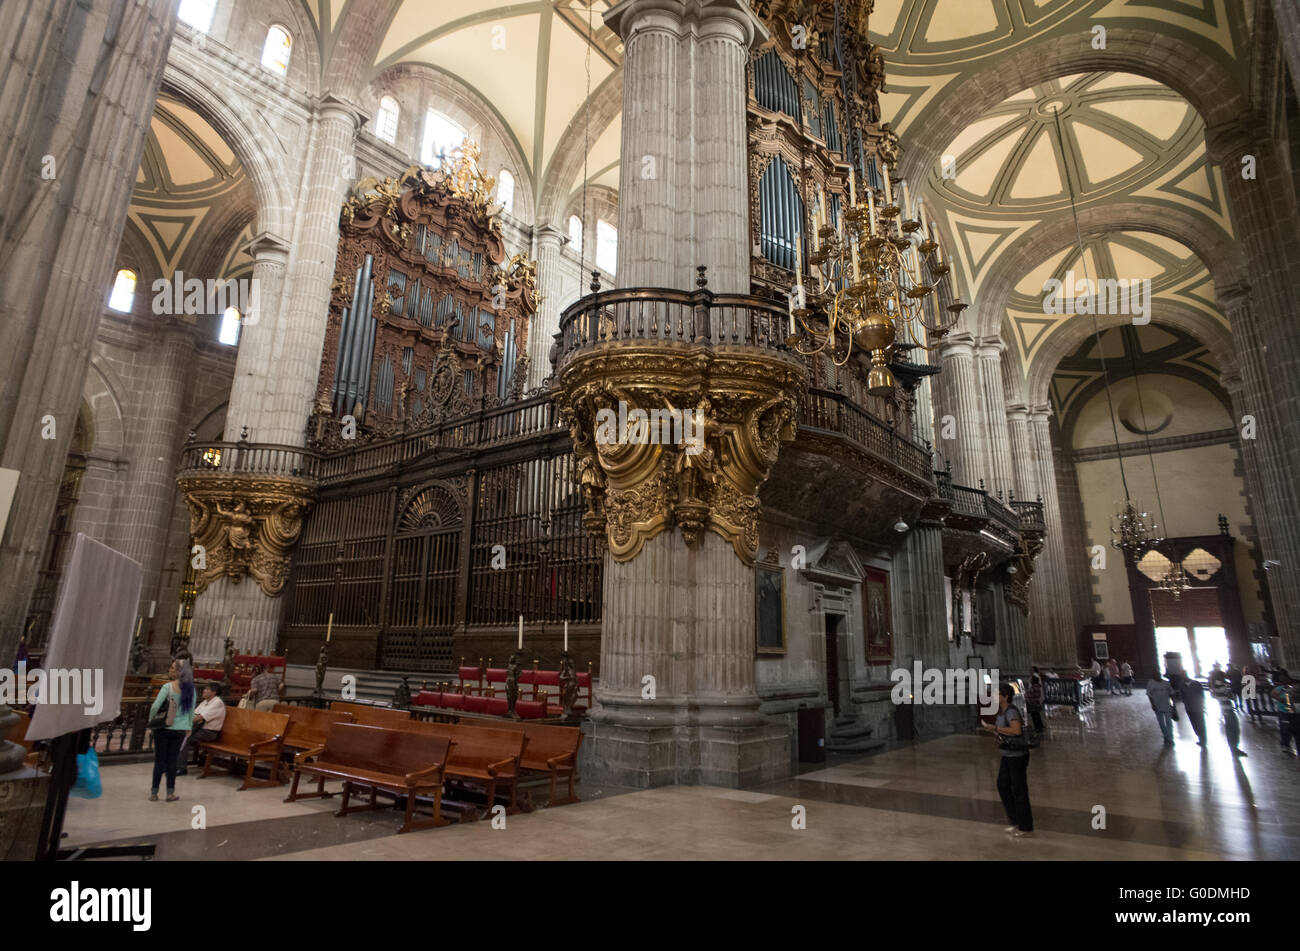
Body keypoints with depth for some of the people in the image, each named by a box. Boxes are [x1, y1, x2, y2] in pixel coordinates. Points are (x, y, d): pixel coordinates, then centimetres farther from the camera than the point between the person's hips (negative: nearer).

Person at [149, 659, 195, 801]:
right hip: (180, 729, 3)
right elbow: (191, 711, 6)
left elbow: (155, 706, -16)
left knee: (159, 760, 8)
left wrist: (151, 720, 2)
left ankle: (154, 792, 16)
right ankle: (170, 793, 14)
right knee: (172, 761, 10)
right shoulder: (190, 689, 0)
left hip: (163, 727, -3)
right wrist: (188, 726, 17)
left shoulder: (168, 687, -13)